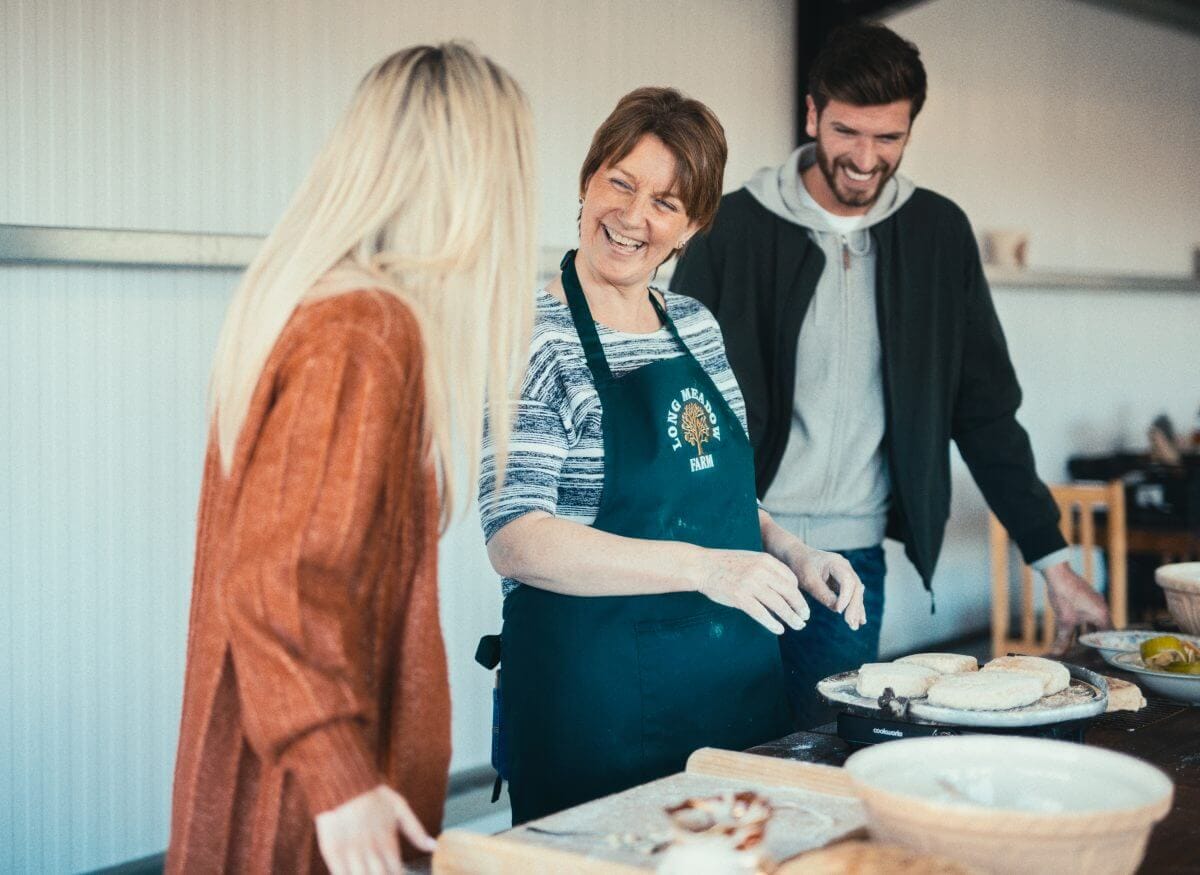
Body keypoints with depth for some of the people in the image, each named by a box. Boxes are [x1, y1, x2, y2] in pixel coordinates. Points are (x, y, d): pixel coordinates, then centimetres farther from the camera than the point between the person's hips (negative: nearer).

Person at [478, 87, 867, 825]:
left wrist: (794, 554, 3)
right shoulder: (537, 339, -12)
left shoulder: (697, 326, 9)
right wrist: (703, 567, -28)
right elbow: (517, 541, -21)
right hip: (595, 697, -7)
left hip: (738, 676, 7)